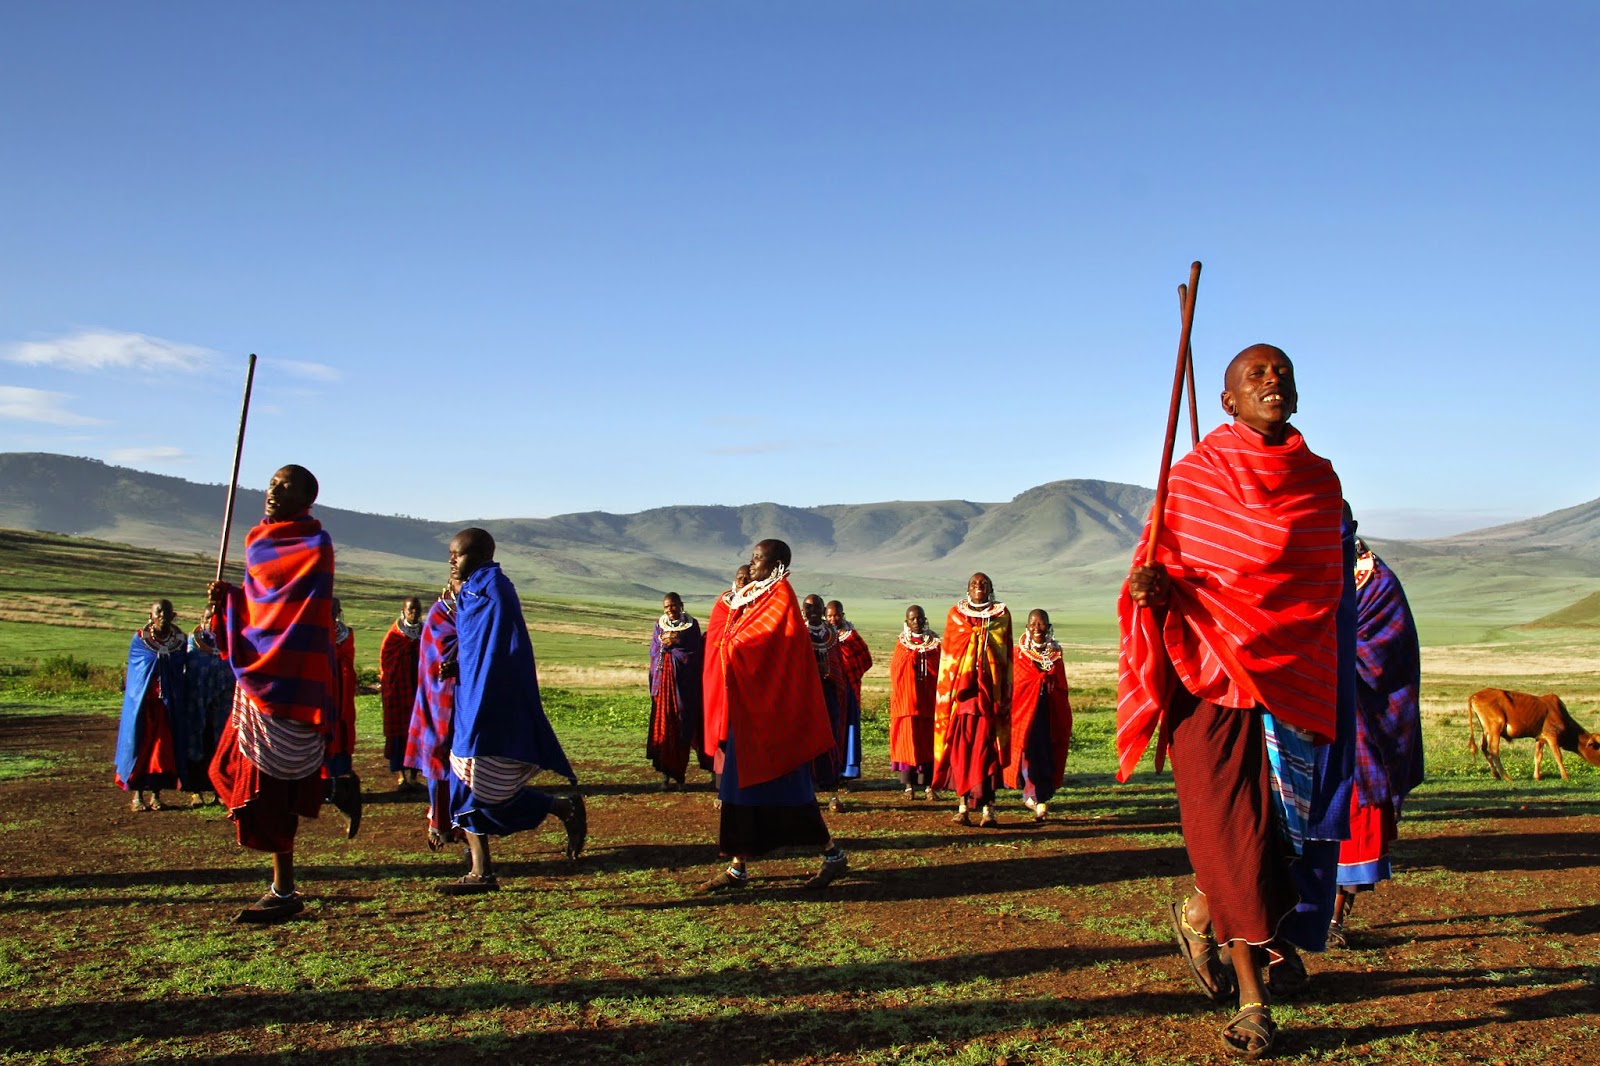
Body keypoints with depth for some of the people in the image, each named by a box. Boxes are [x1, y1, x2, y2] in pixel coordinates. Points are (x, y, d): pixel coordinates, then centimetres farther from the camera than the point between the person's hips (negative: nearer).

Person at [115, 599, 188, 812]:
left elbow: (181, 667, 6)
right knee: (140, 744, 1)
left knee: (164, 746, 2)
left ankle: (156, 794, 11)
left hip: (169, 704, 2)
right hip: (143, 702, -2)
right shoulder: (140, 638, -2)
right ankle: (137, 795, 9)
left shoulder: (179, 639, 3)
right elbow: (133, 671, 5)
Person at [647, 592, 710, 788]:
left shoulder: (692, 625, 4)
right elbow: (654, 651, 5)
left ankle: (679, 770, 9)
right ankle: (666, 774, -3)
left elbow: (695, 653, -5)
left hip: (684, 683, -2)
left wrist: (675, 643, -10)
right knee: (663, 726, -4)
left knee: (683, 726, -2)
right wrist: (665, 643, -12)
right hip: (663, 681, 2)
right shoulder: (659, 625, 12)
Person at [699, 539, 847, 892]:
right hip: (747, 710, 9)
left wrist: (728, 643, -7)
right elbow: (730, 642, 19)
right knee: (741, 783, 8)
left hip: (771, 712, -9)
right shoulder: (753, 597, 14)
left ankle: (833, 853, 9)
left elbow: (758, 644, -21)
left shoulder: (781, 599, -12)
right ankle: (738, 867, 14)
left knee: (786, 787, -3)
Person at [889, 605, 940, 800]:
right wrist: (899, 698, -5)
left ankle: (929, 785, 4)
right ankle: (908, 786, 2)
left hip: (929, 701, 1)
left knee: (929, 741, 0)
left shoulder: (935, 643, 8)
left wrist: (940, 699, -2)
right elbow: (895, 673, 4)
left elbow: (942, 672, 6)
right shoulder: (901, 645, 6)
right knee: (908, 741, -1)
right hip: (906, 700, -1)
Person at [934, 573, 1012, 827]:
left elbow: (1007, 657, 7)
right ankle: (963, 806, 2)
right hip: (961, 690, 1)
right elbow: (947, 653, 8)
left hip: (990, 690, -1)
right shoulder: (955, 614, 10)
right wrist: (948, 692, -1)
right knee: (960, 746, -2)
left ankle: (988, 808, -6)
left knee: (986, 747, -6)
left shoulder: (1002, 615, 9)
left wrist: (1004, 696, 0)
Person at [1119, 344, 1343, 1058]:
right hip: (1206, 674, -2)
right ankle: (1253, 1002, 10)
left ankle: (1198, 914, 33)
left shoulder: (1319, 480, 8)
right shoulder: (1191, 476, 1)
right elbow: (1158, 573, 2)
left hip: (1291, 677, 3)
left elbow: (1325, 586, 12)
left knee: (1276, 826, 1)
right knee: (1233, 832, -4)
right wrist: (1152, 587, -20)